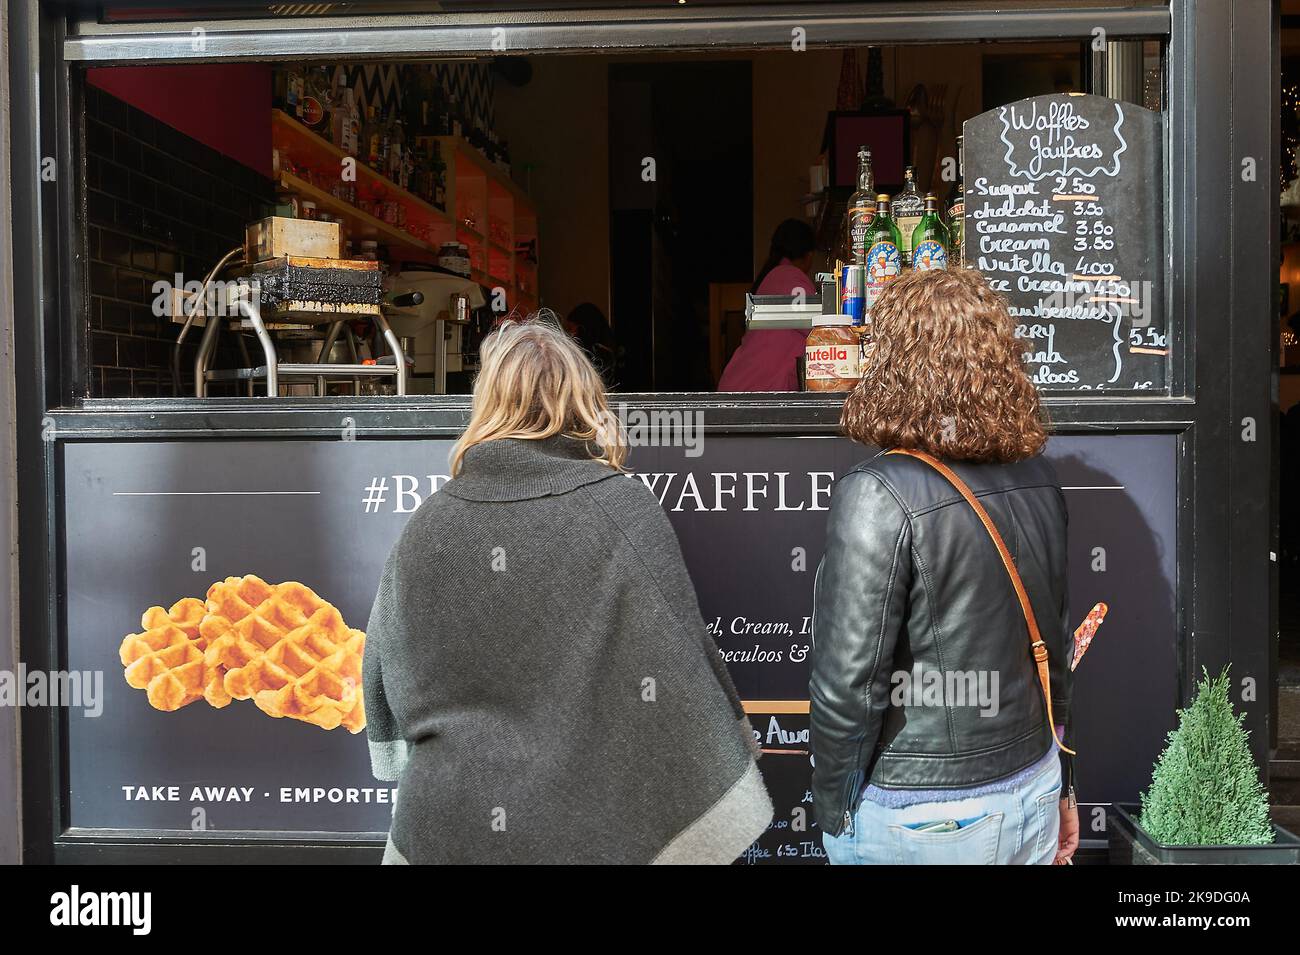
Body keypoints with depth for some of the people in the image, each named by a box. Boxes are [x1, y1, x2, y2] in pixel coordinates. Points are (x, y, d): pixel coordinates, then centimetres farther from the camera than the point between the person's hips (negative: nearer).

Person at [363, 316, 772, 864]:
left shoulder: (426, 524, -3)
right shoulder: (622, 507, -12)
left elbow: (385, 672, 6)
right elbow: (678, 665, -13)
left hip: (449, 826, 2)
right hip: (592, 826, -2)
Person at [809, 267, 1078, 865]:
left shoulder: (877, 496, -22)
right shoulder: (1038, 480, -1)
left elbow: (849, 685, -22)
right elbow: (1054, 645, 8)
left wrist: (831, 813, -6)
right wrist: (1057, 789, 20)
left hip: (920, 819, -6)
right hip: (1032, 799, 6)